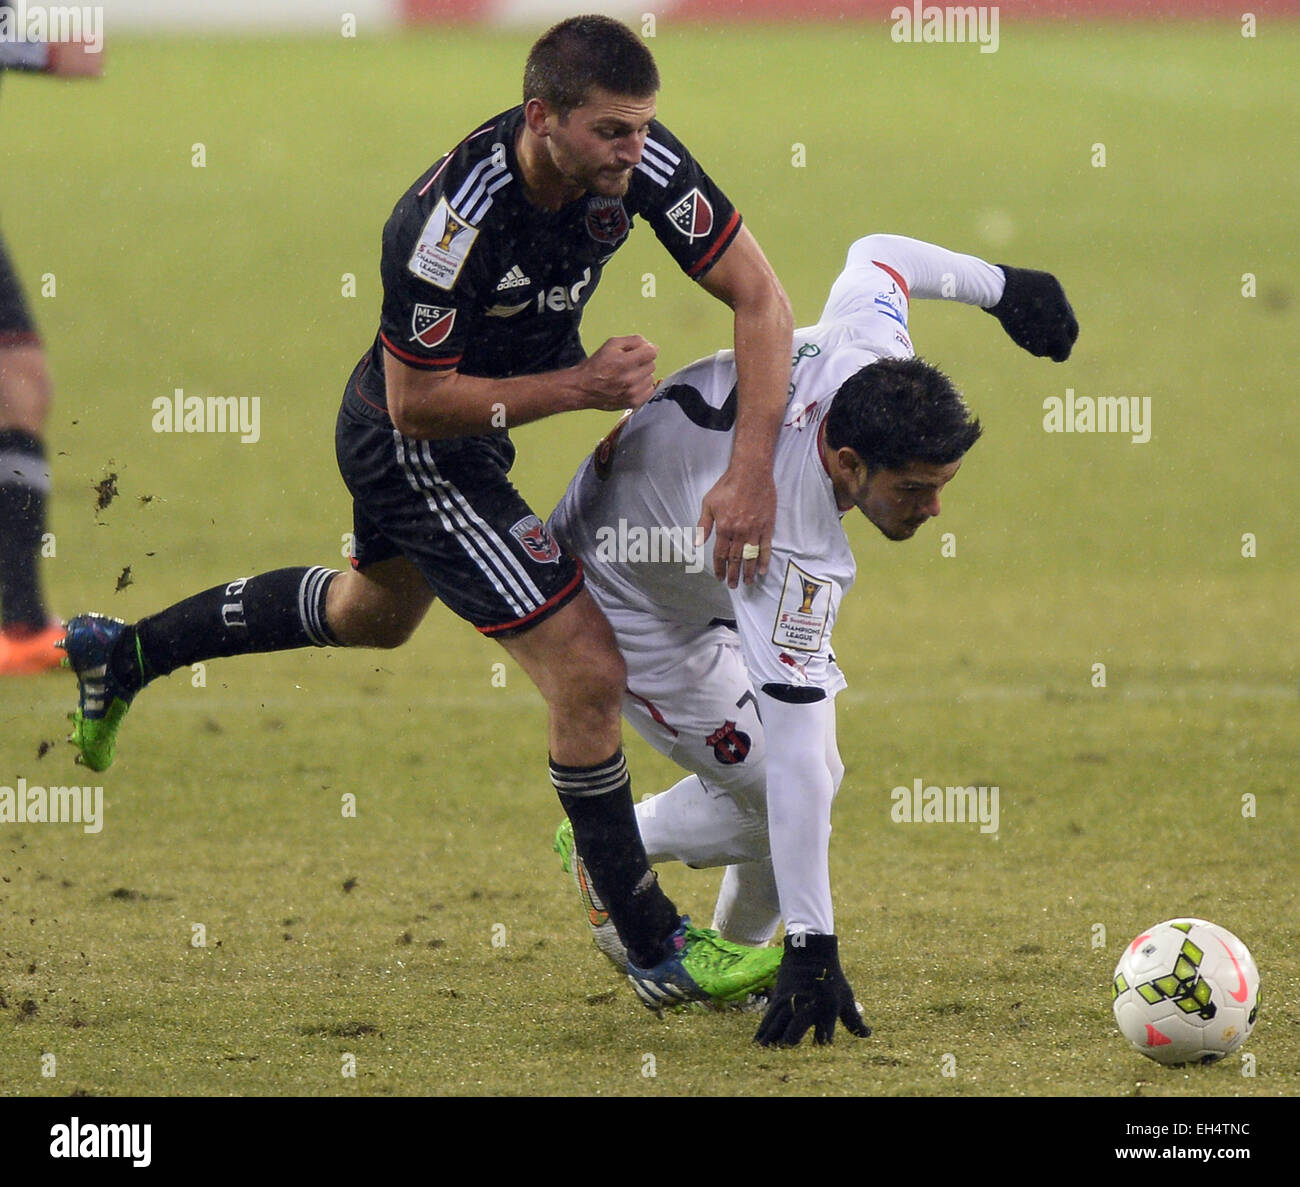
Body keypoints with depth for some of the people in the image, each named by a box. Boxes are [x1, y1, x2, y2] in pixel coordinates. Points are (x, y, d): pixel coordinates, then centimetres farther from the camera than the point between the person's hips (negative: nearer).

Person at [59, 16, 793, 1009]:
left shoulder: (637, 160, -21)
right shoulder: (453, 220, -37)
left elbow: (762, 299, -18)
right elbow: (418, 402, -26)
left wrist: (751, 469, -28)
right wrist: (580, 387, -29)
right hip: (413, 445, -8)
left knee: (374, 614, 34)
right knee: (588, 673, -13)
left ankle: (122, 655, 52)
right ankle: (653, 947, 2)